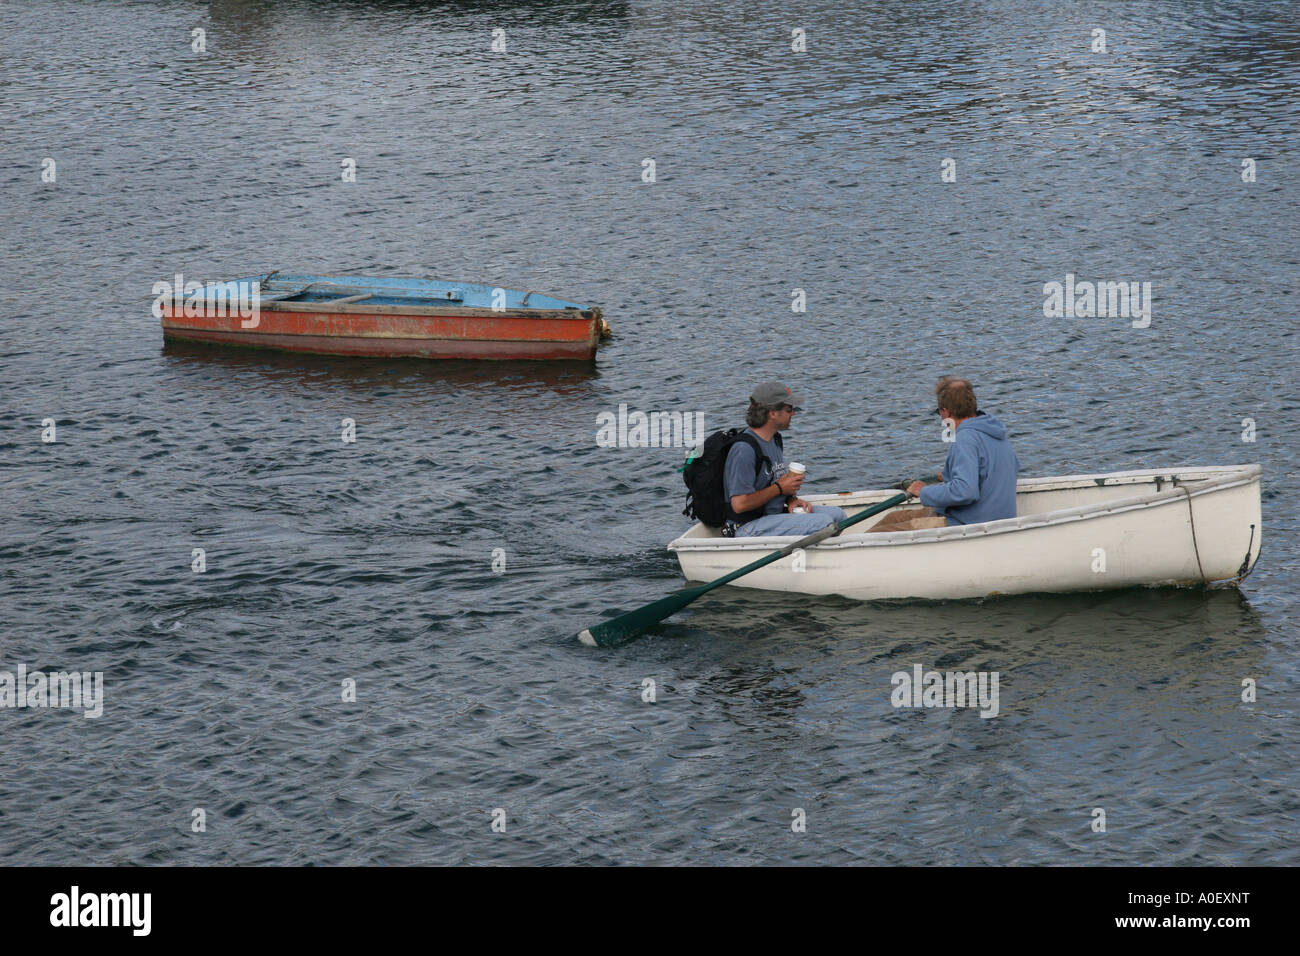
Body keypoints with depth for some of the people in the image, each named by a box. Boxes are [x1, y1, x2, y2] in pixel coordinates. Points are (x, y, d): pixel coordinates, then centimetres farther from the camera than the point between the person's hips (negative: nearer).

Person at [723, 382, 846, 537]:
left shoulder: (774, 440, 11)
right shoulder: (744, 449, -22)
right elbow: (739, 504, -26)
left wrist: (791, 499, 1)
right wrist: (779, 488, -16)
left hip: (776, 513, 10)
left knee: (836, 514, 3)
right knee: (824, 523, -21)